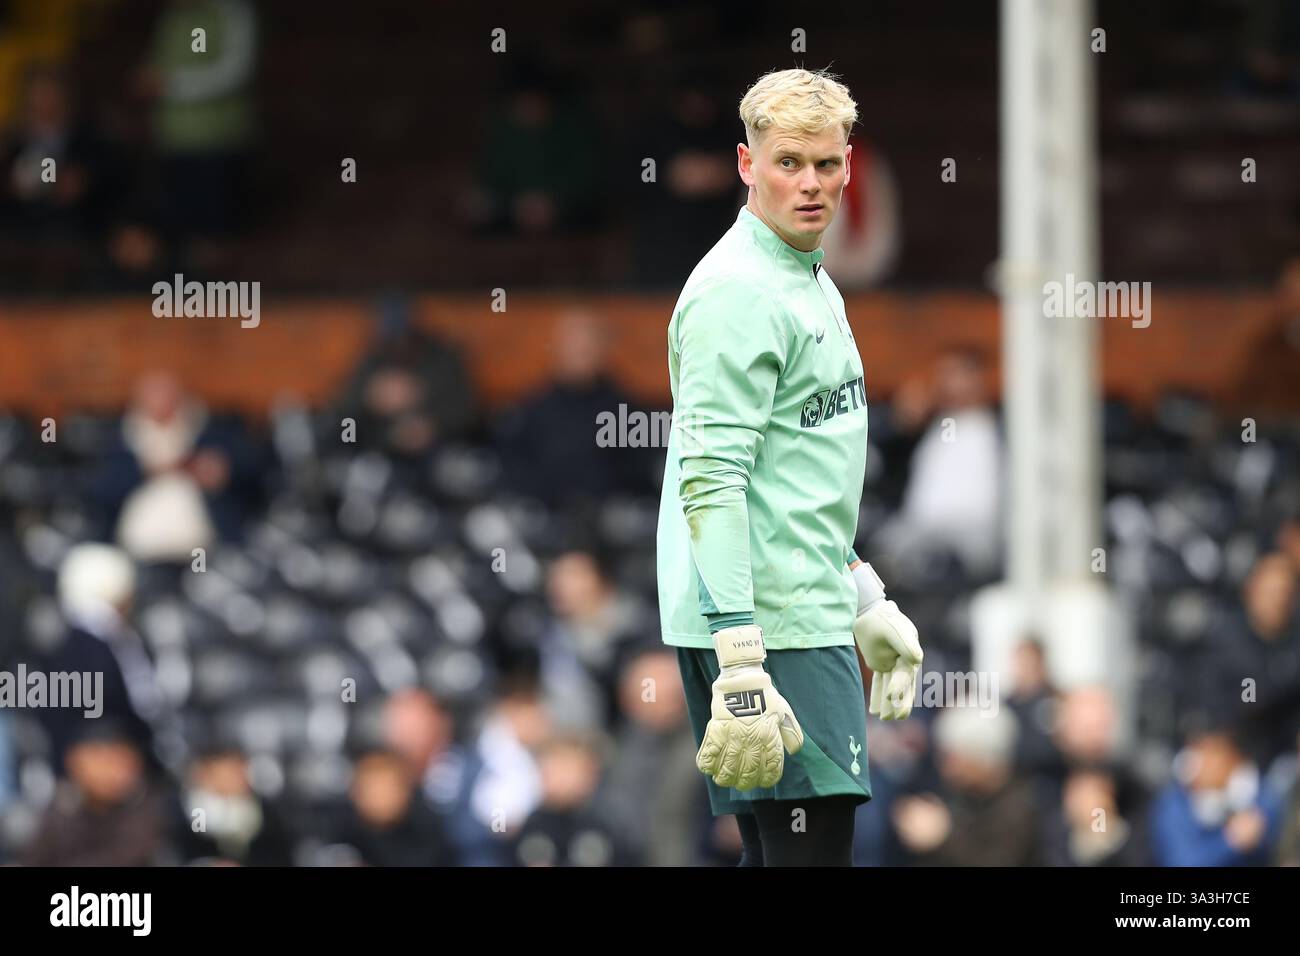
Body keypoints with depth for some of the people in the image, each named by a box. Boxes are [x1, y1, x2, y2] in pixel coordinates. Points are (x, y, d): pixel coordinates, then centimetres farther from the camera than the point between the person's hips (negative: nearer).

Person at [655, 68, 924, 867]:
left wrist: (865, 596, 30)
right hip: (766, 623, -10)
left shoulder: (813, 283, 18)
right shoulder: (739, 292, -13)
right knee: (812, 847, -13)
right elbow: (711, 481, -22)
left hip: (809, 614, 10)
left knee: (778, 852, 11)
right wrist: (740, 660, -28)